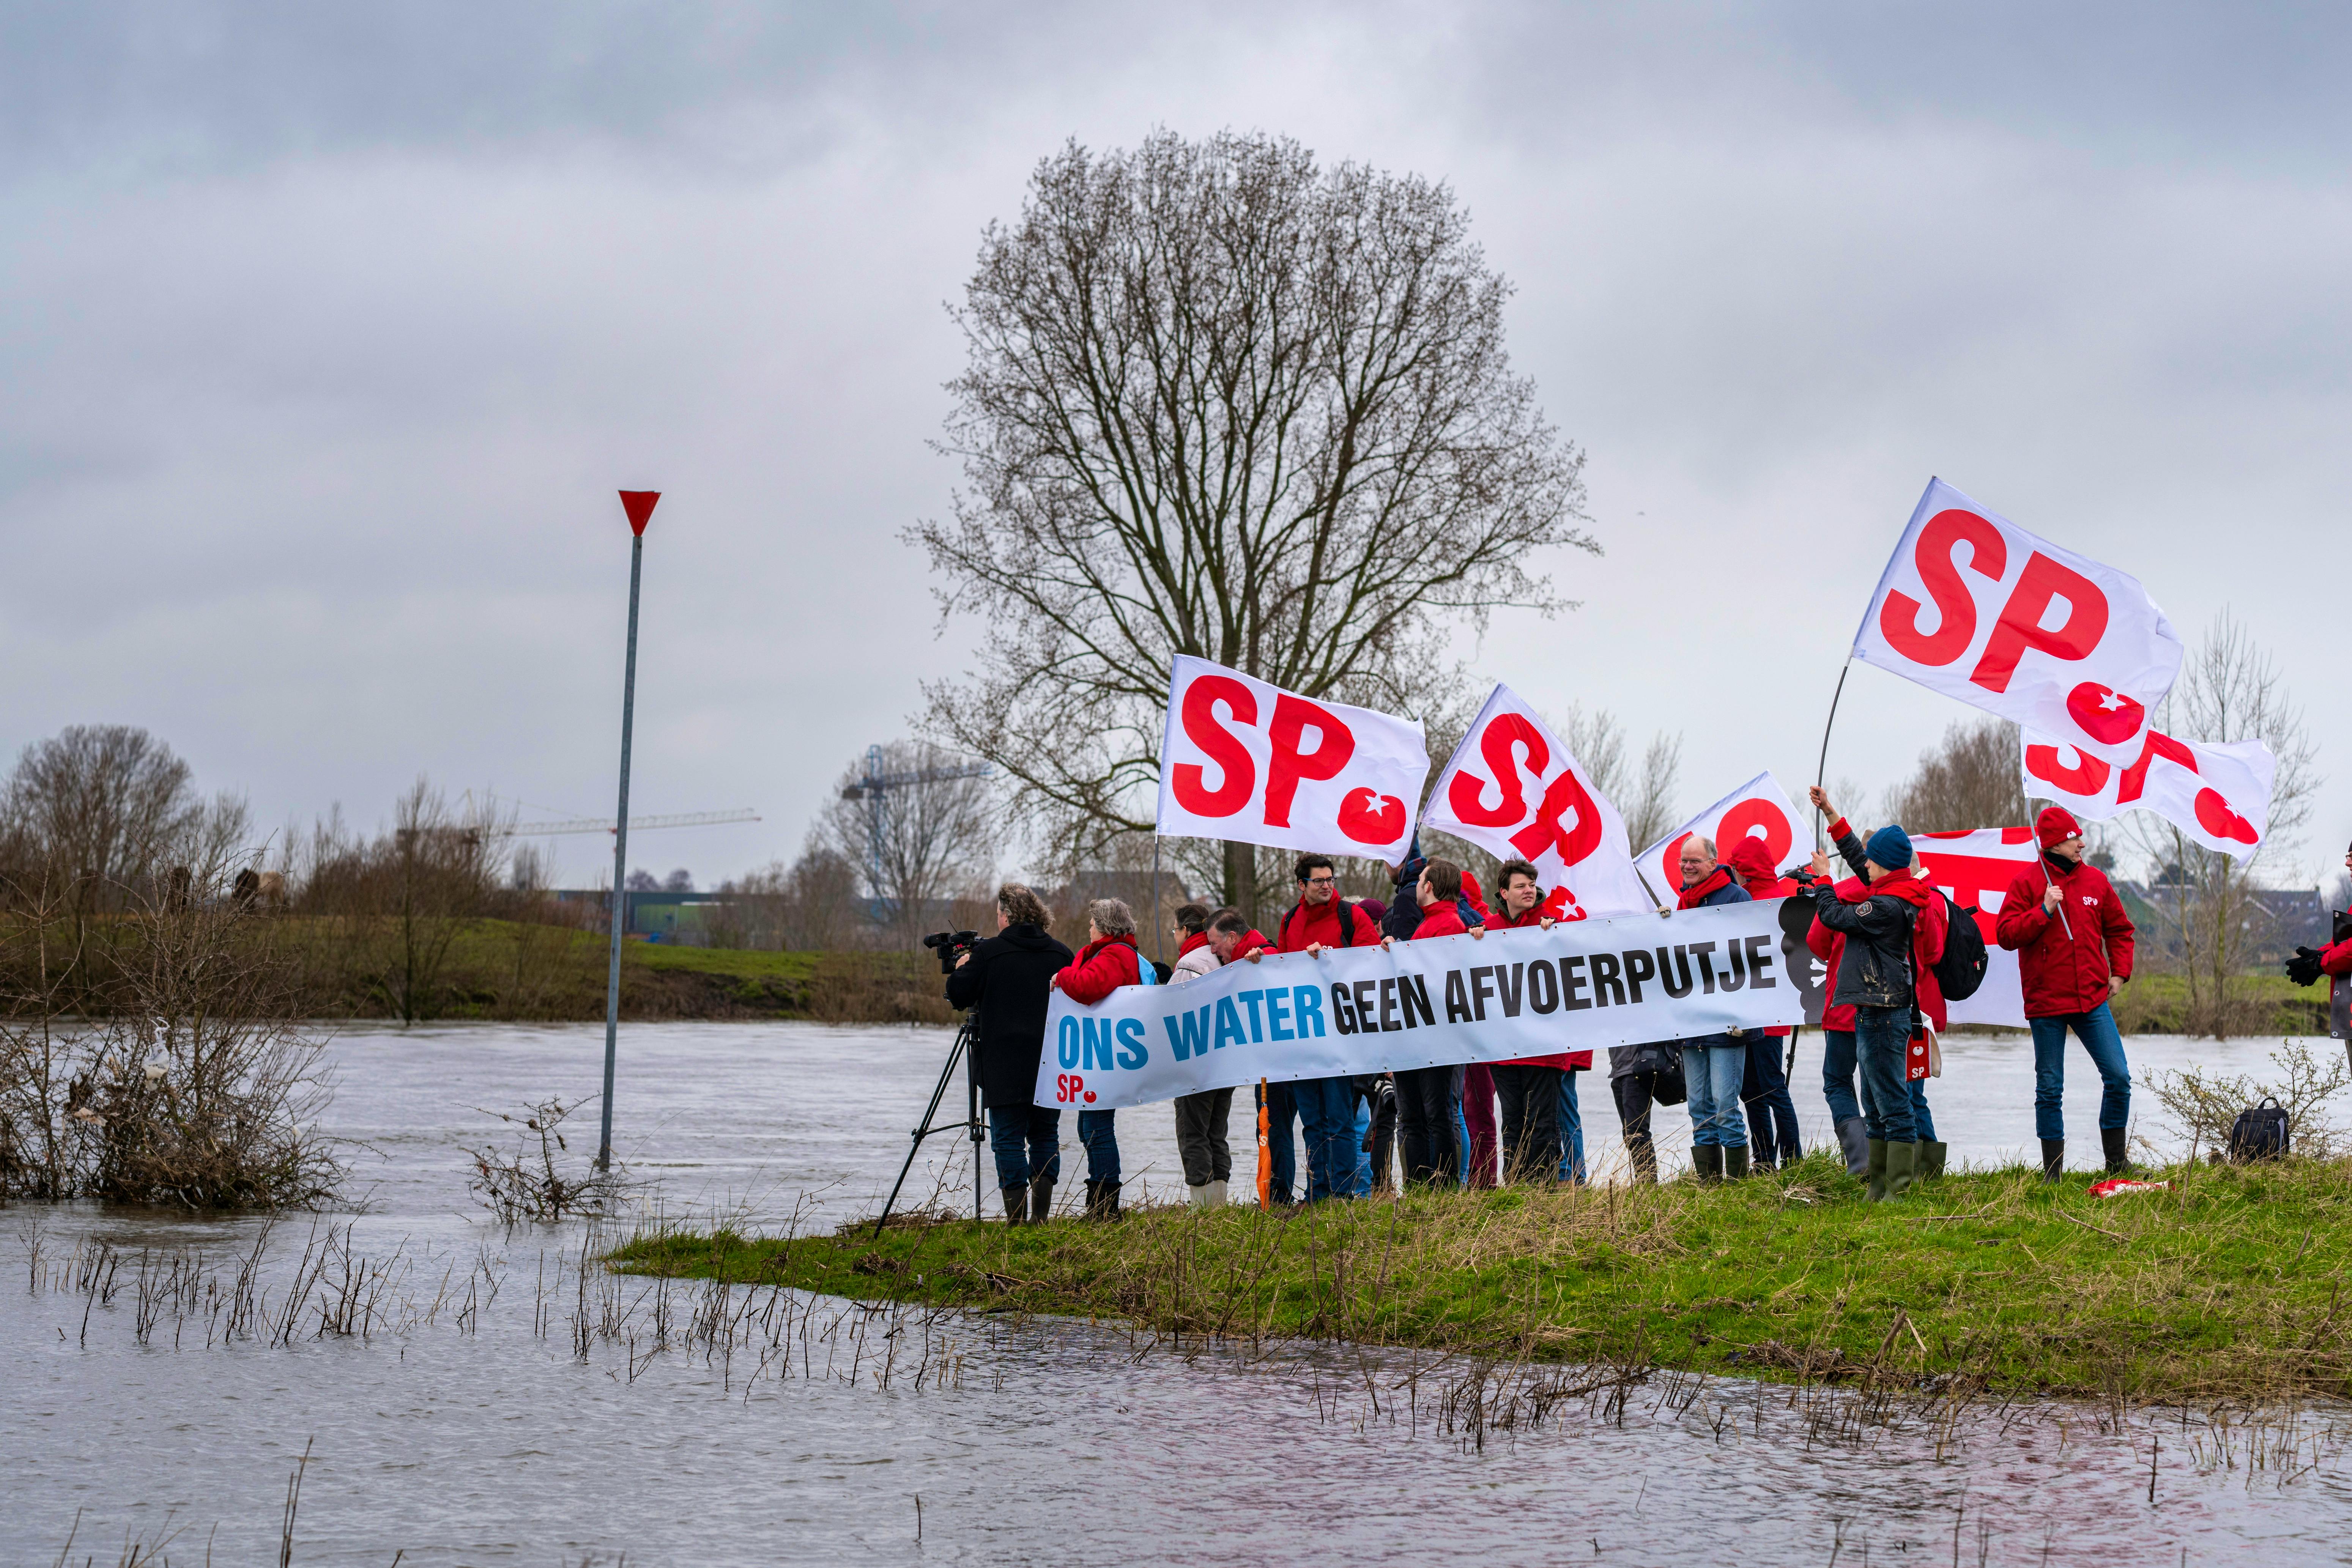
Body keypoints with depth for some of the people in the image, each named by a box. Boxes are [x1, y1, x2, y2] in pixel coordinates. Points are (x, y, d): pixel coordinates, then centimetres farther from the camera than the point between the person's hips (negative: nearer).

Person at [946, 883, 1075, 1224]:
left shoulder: (988, 952, -6)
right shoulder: (1060, 954, 6)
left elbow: (958, 995, -2)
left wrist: (960, 969, 18)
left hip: (1005, 1068, -3)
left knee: (1008, 1139, -1)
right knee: (1046, 1135, 10)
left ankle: (1017, 1218, -5)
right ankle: (1041, 1215, 3)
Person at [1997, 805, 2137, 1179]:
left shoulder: (2095, 880, 8)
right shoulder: (2027, 883, -3)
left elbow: (2119, 930, 19)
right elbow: (2007, 935, -10)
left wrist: (2119, 972, 9)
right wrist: (2043, 911, -19)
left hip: (2093, 999, 3)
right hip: (2045, 1004, -3)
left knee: (2118, 1077, -4)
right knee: (2050, 1088, 2)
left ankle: (2116, 1159, 9)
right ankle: (2053, 1173, 9)